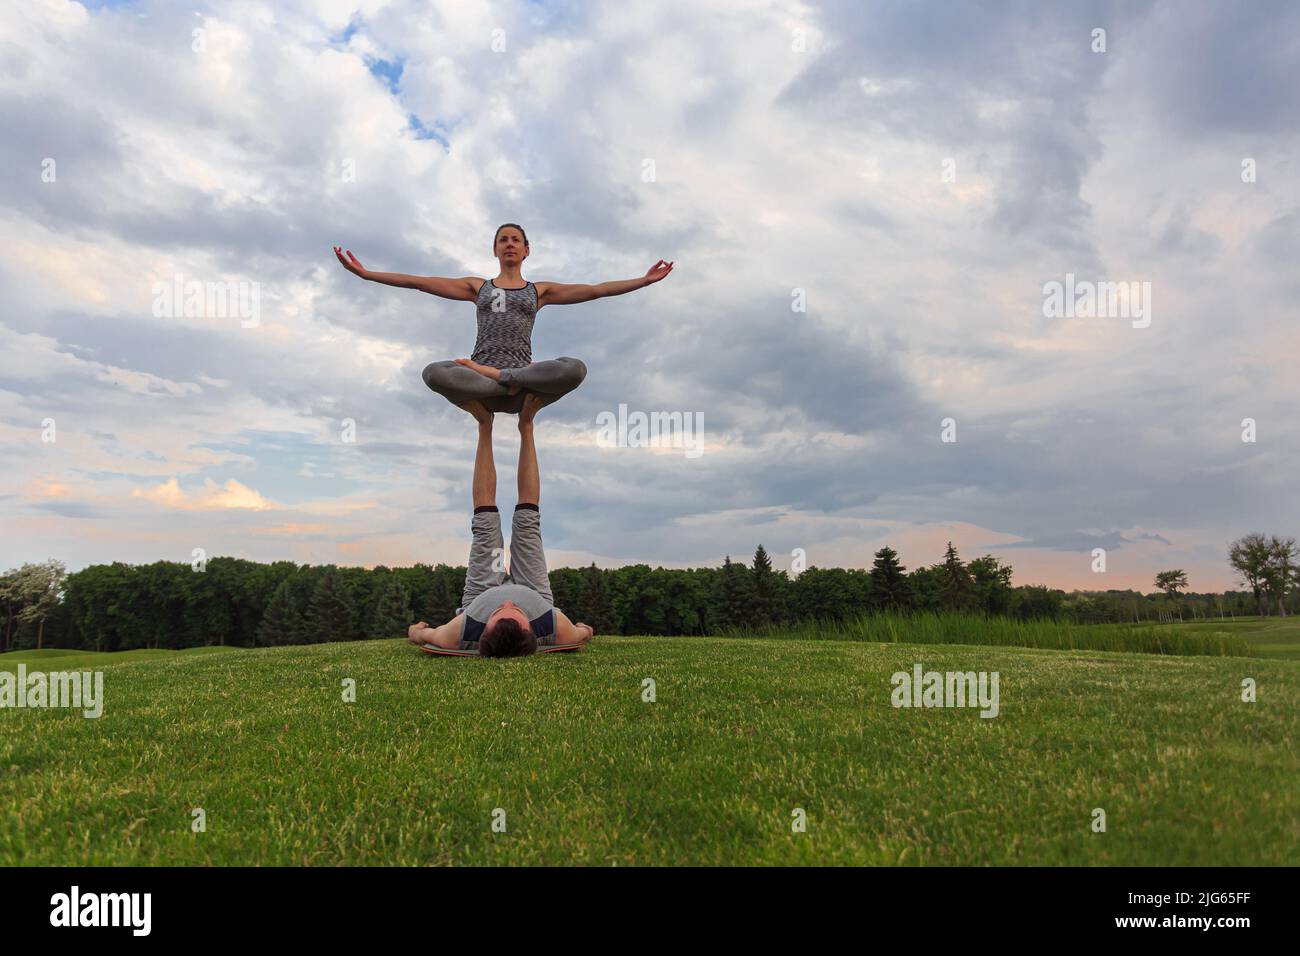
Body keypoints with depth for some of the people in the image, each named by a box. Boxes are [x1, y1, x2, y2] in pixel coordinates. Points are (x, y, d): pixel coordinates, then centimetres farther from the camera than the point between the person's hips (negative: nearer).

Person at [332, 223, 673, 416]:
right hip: (477, 383, 0)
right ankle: (516, 387, -25)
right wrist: (366, 273, 9)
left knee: (575, 369, -31)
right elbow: (420, 282, 16)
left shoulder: (539, 290, 21)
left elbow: (595, 290, 15)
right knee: (433, 373, -34)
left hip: (523, 372, 0)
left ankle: (501, 377, -22)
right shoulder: (478, 286, 22)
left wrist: (644, 280, 9)